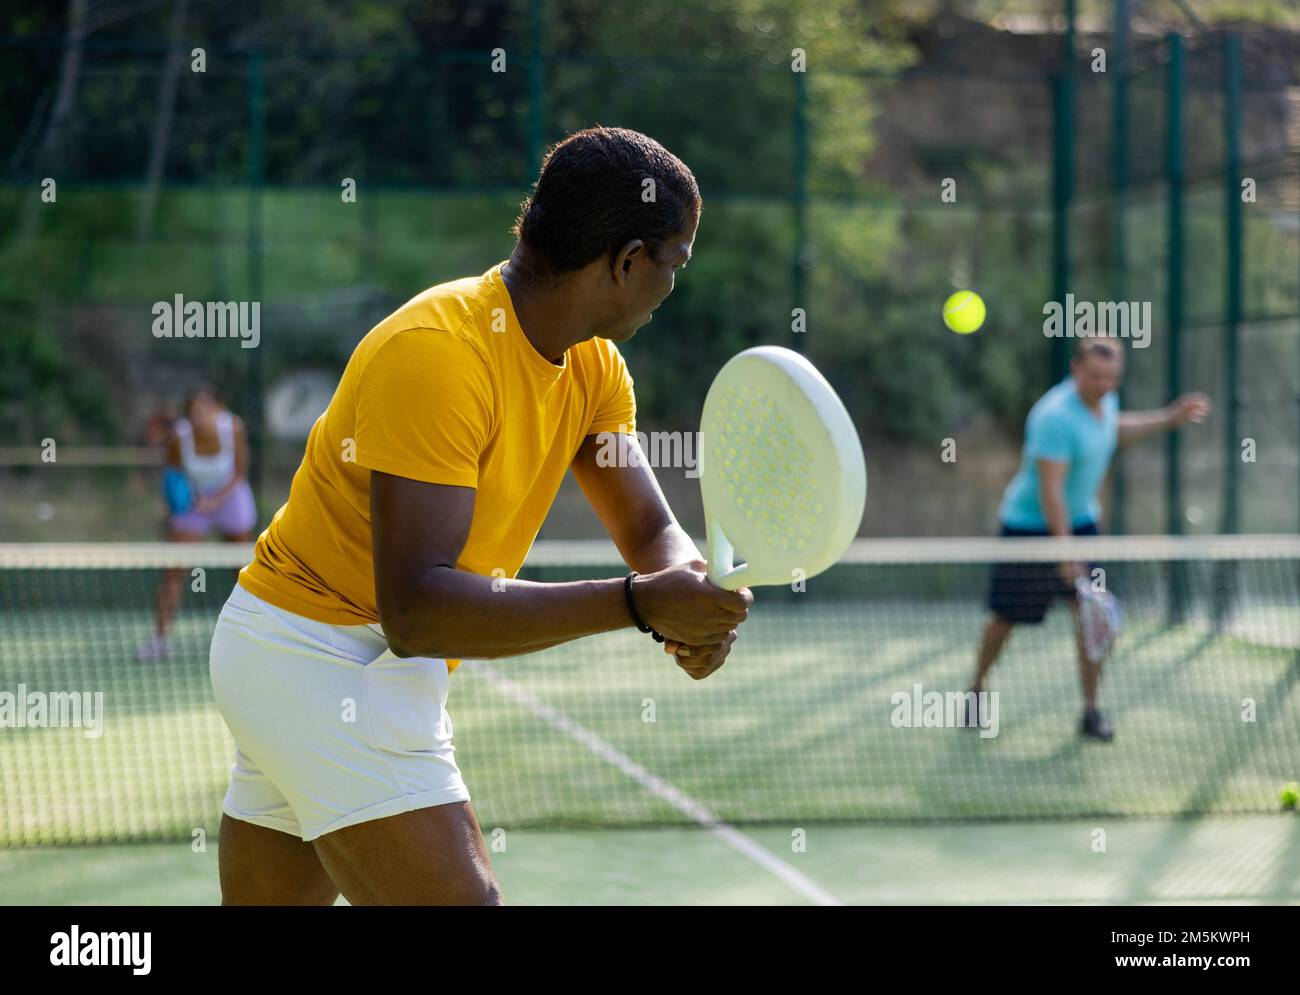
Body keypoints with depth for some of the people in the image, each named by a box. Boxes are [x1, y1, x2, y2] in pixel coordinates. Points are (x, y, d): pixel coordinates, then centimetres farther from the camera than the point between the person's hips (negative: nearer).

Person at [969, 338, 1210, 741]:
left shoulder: (1104, 401, -2)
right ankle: (976, 689, 30)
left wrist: (1170, 419, 16)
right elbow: (1050, 490, -30)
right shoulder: (1055, 416, -28)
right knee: (1006, 617, 6)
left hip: (1080, 523, 6)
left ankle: (1091, 711, 0)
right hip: (1030, 525, -6)